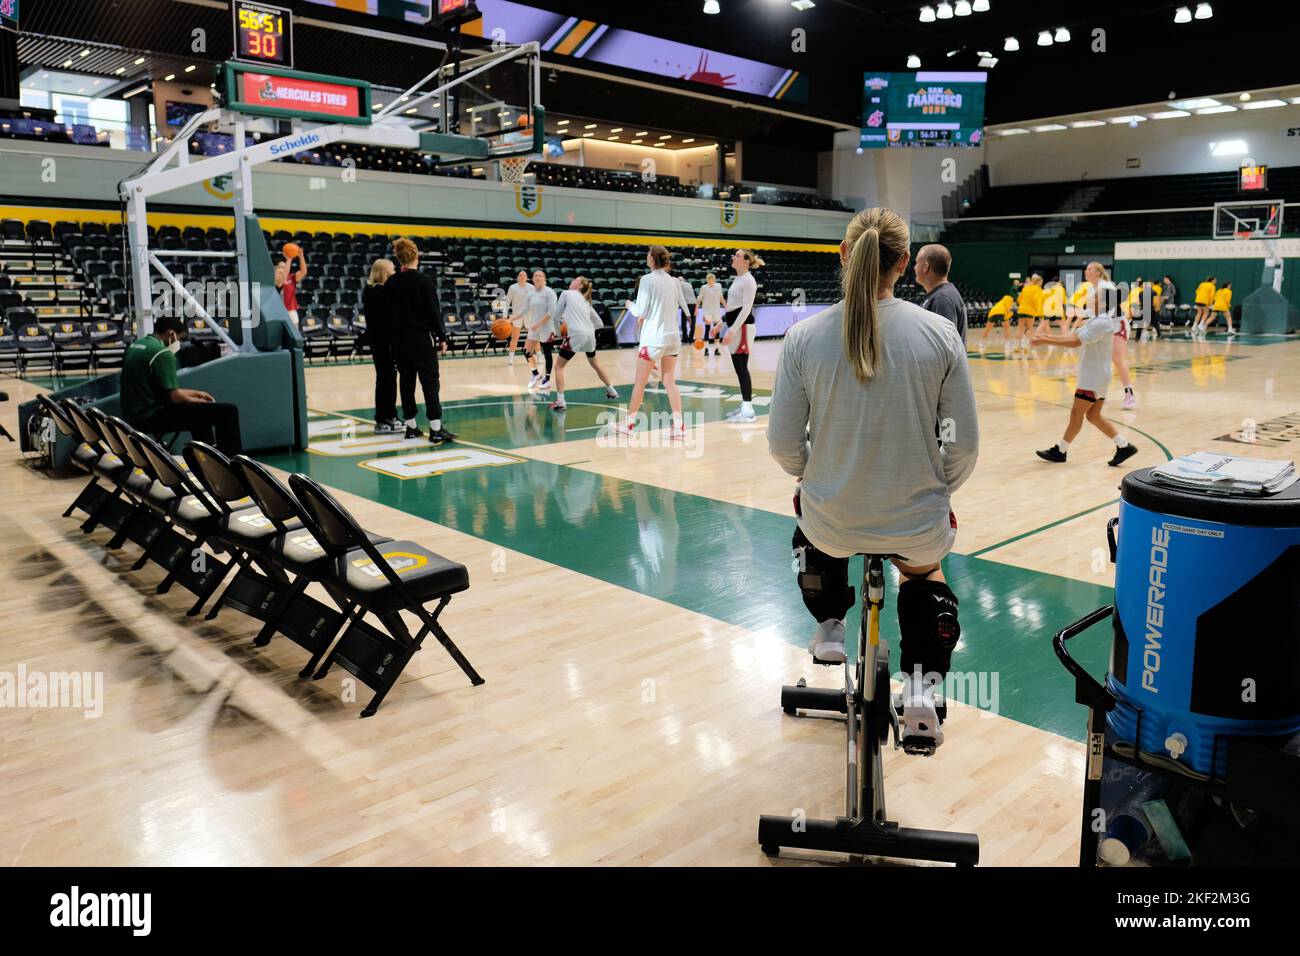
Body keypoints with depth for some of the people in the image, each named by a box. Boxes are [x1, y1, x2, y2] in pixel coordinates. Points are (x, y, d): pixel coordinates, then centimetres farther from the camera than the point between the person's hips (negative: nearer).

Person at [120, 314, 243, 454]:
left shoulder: (137, 345, 12)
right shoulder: (162, 354, -18)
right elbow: (174, 396, -19)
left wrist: (195, 393, 18)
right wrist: (201, 401, -2)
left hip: (135, 415, 10)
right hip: (152, 418, -10)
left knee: (200, 411, 31)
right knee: (228, 411, -13)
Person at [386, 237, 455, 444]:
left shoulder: (391, 283, 5)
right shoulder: (423, 280, -10)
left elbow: (388, 312, 9)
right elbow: (433, 311, -11)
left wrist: (395, 335, 17)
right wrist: (442, 336, -5)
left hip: (400, 339, 5)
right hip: (422, 338, -5)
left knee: (407, 381, 11)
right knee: (430, 382, -4)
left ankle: (410, 425, 15)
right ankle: (436, 429, -8)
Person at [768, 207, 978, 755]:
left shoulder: (804, 336, -11)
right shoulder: (939, 332, -9)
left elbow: (784, 446, -8)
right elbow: (964, 446, -5)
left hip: (833, 523, 0)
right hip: (918, 525, 0)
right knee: (925, 574, 37)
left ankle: (829, 628, 43)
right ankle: (922, 686, 19)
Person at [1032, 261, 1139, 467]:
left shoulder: (1102, 323, -19)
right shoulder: (1095, 321, 13)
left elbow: (1075, 342, -26)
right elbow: (1074, 336, 12)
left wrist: (1045, 340, -25)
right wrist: (1049, 336, -1)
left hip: (1094, 376, -10)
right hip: (1092, 374, 10)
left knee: (1077, 411, -2)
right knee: (1093, 415, 10)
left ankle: (1060, 450, 6)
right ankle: (1124, 446, 14)